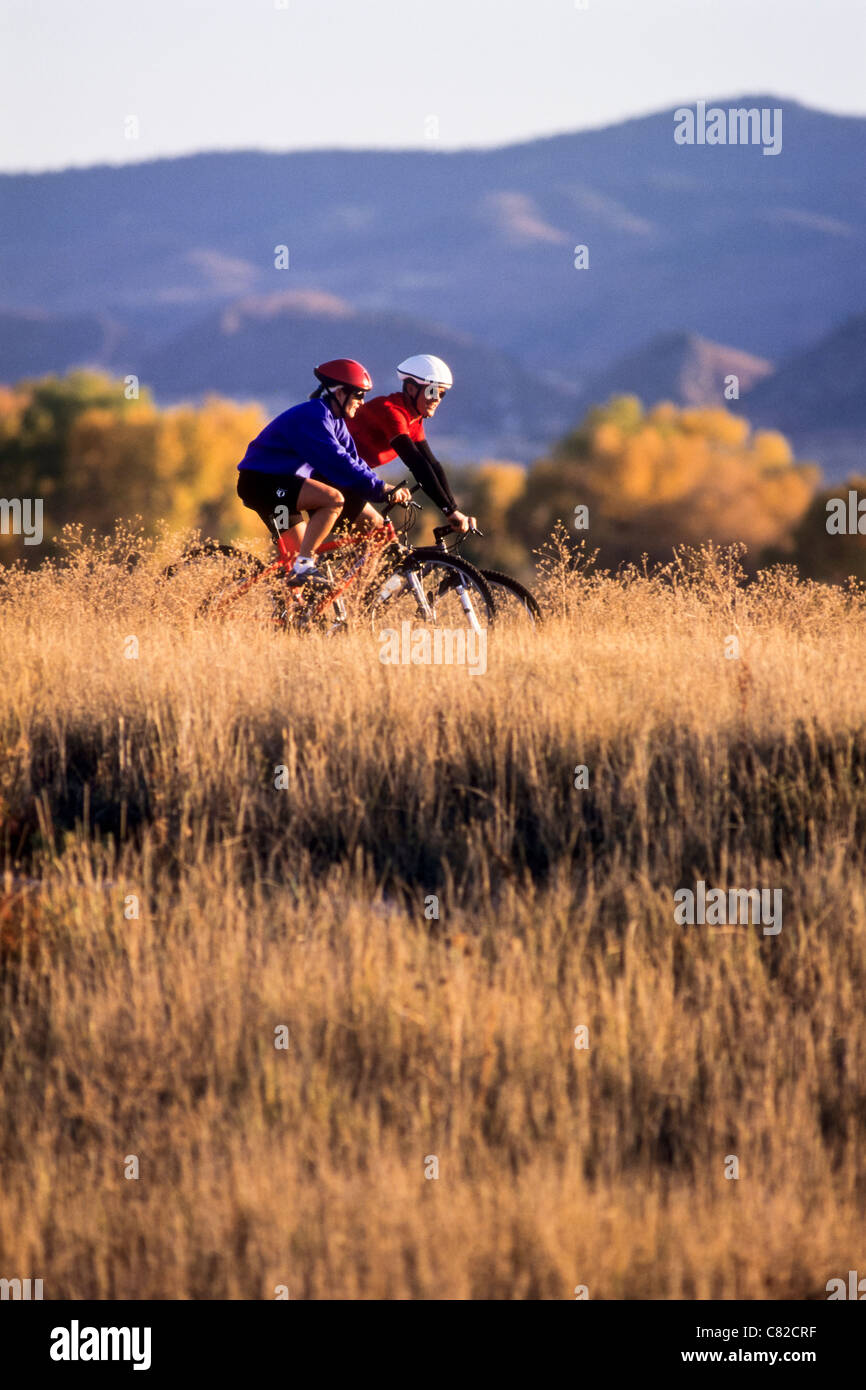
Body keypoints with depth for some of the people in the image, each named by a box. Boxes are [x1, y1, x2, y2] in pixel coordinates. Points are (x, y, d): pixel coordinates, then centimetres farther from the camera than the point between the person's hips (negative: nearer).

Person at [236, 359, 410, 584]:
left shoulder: (335, 421, 12)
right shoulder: (313, 416, -20)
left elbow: (354, 463, 8)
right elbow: (338, 464, -29)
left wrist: (388, 492, -7)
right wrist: (382, 490, -29)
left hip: (282, 484, 11)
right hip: (261, 481, -11)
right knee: (334, 498, -25)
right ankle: (303, 566, -25)